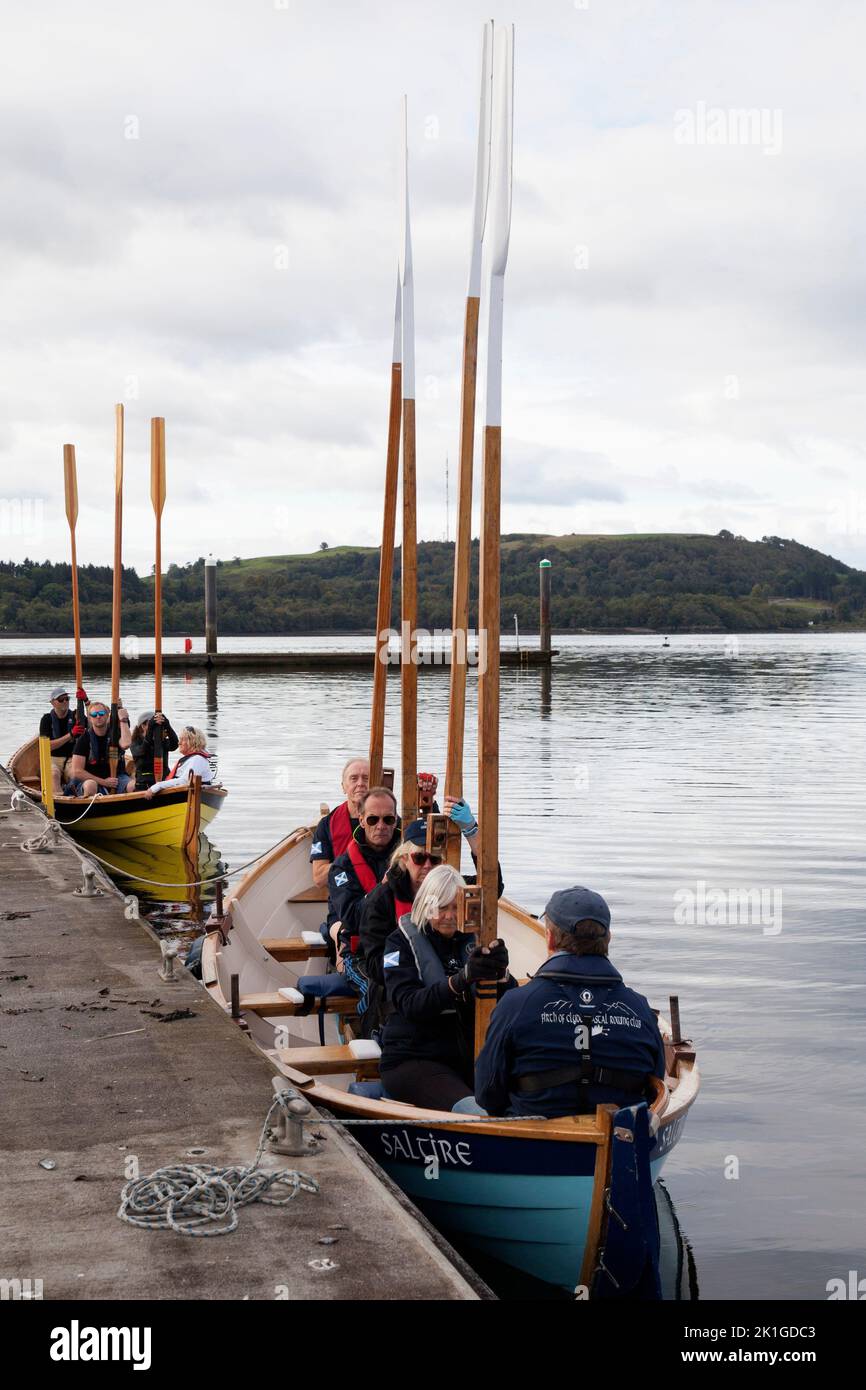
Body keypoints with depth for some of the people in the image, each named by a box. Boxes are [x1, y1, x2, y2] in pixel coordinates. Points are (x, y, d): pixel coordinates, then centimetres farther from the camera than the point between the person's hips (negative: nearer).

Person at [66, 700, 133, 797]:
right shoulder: (84, 739, 0)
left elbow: (125, 744, -22)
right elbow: (77, 771, -6)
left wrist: (123, 720, -14)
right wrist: (103, 782, -13)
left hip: (116, 777, 1)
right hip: (91, 779, -1)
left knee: (134, 786, -30)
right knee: (90, 785, -37)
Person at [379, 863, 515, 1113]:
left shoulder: (471, 939, 11)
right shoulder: (402, 941, 0)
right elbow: (410, 1005, -15)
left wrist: (501, 973, -20)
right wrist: (462, 978, -29)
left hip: (469, 1055, 4)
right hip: (412, 1059, -4)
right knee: (475, 1113, -33)